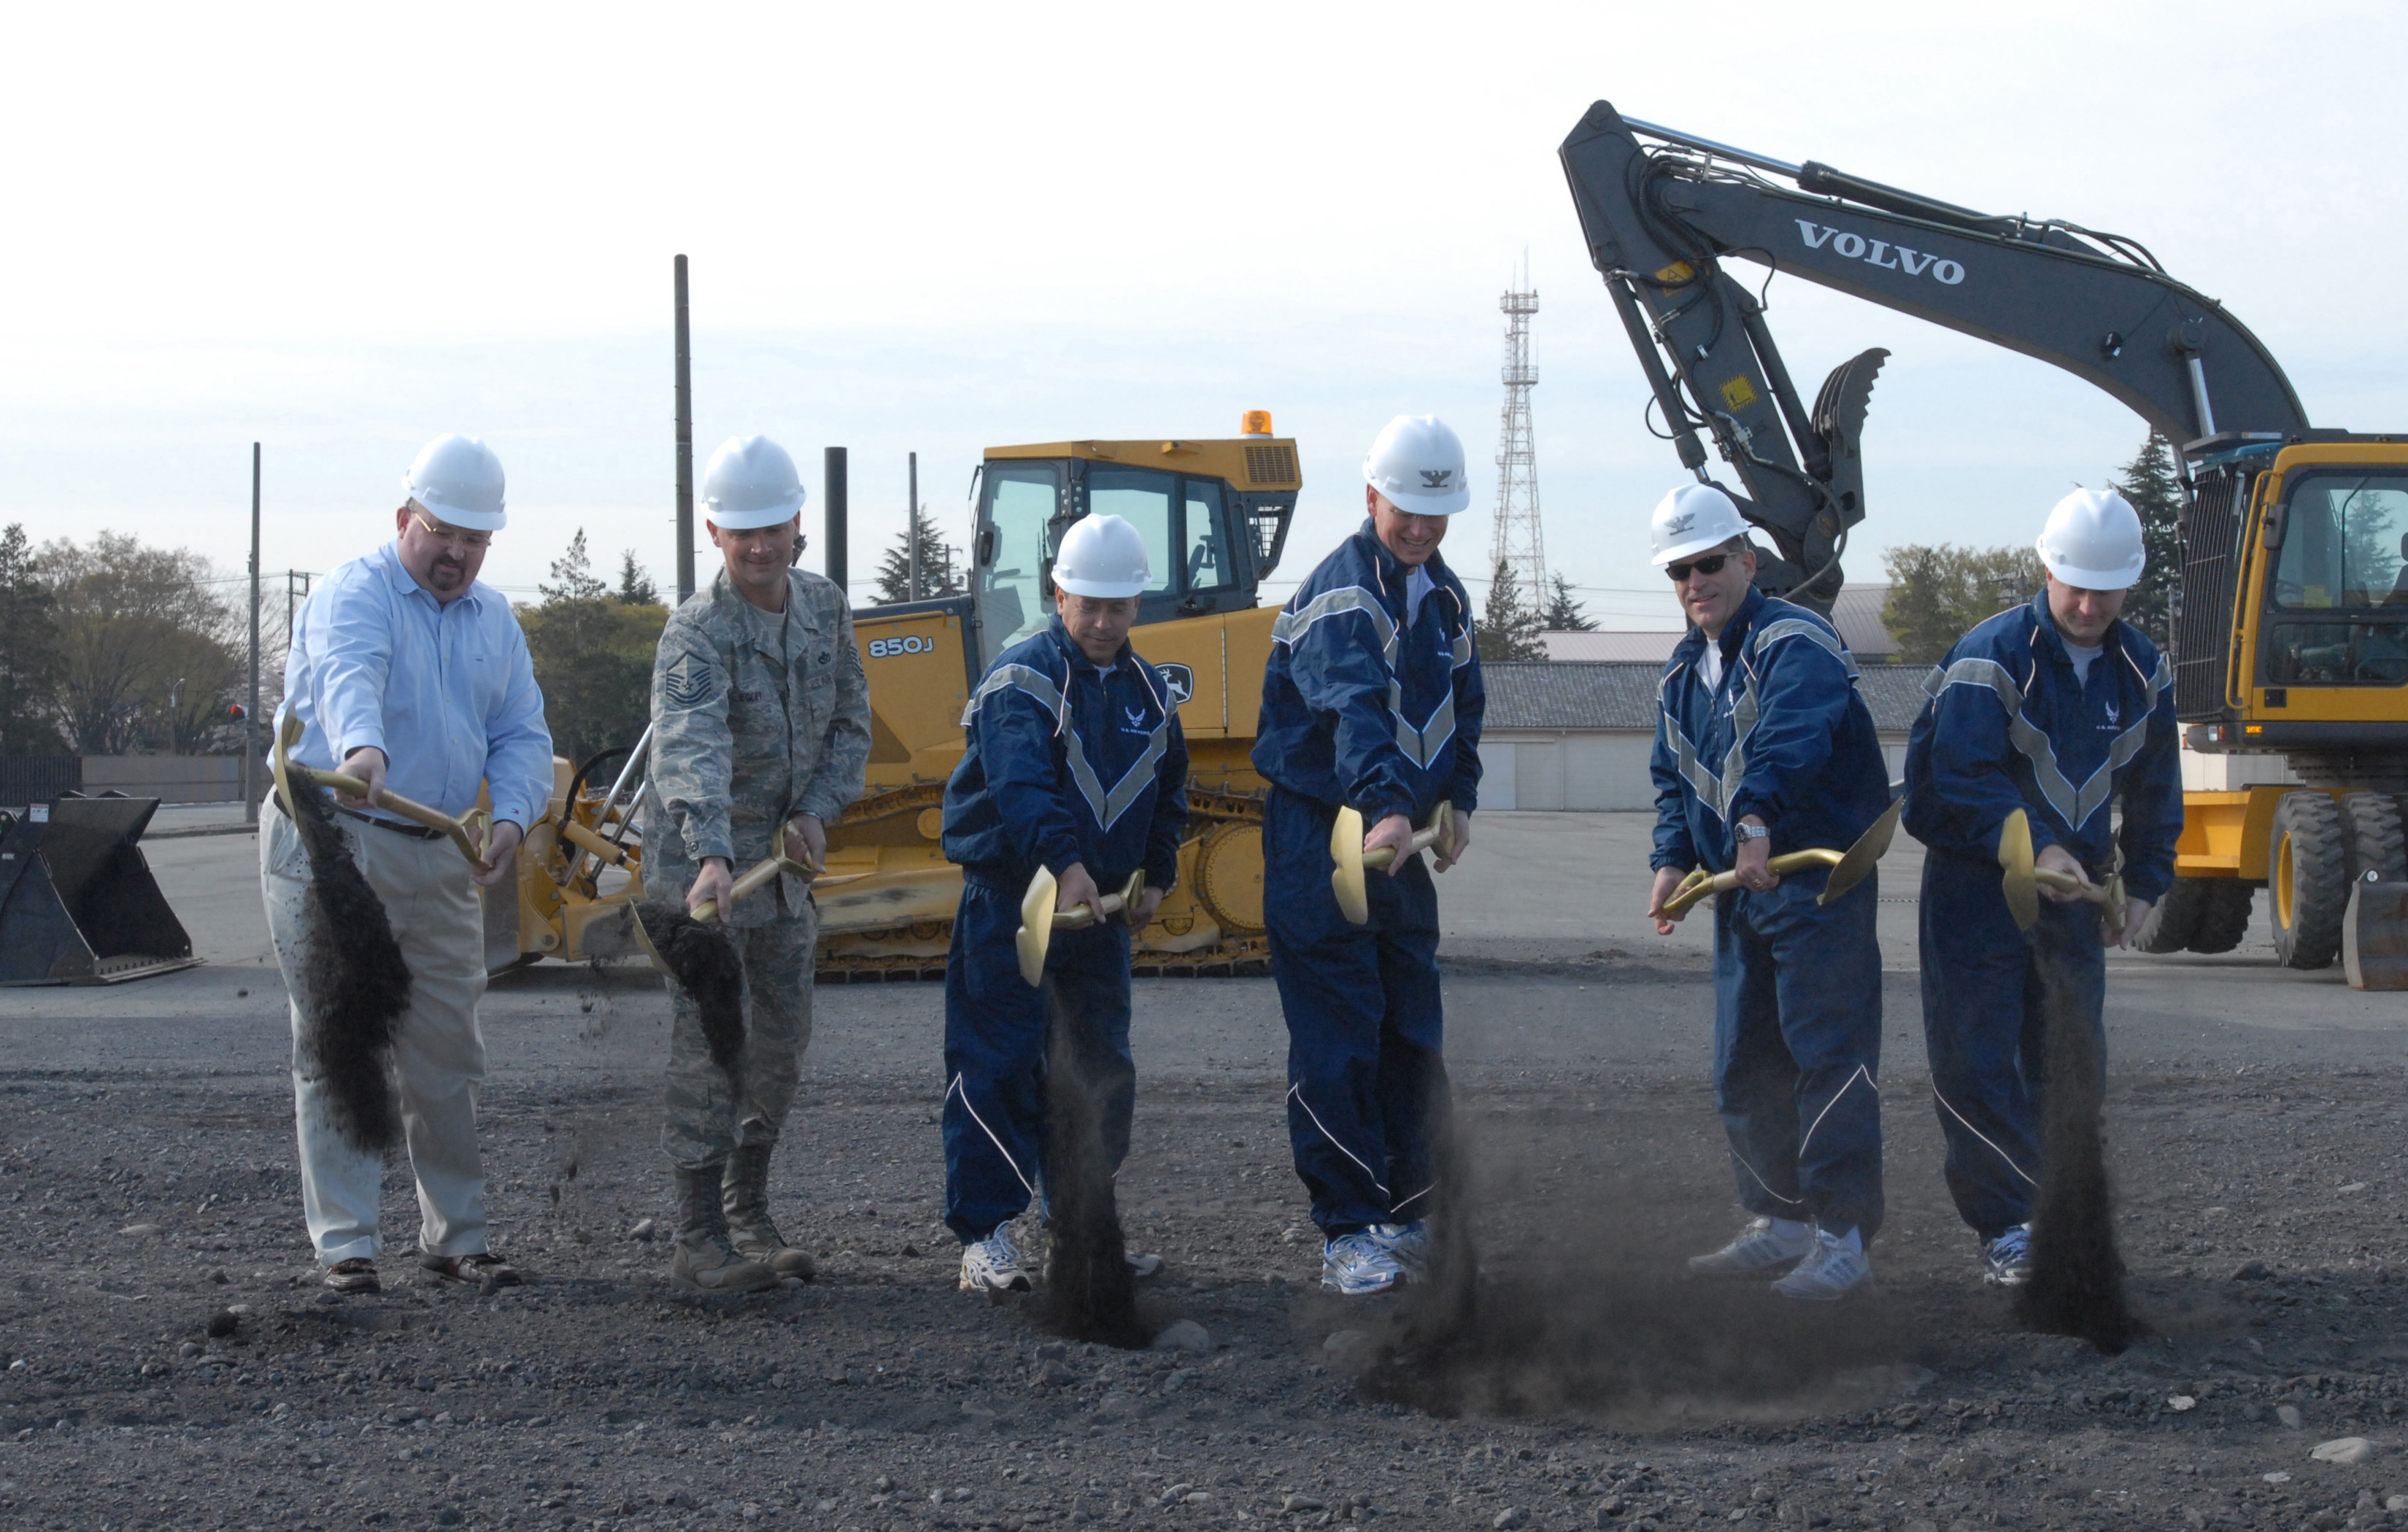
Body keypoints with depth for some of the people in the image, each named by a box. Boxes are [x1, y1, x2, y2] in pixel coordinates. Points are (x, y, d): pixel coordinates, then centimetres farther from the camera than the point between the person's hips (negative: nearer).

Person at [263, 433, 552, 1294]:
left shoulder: (494, 622, 13)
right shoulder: (354, 596, -10)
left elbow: (522, 735, 8)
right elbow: (348, 674, -32)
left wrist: (511, 817, -12)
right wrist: (363, 748, -54)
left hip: (441, 862, 6)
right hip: (332, 848, -6)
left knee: (447, 1057, 10)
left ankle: (457, 1235, 19)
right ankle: (345, 1243, -1)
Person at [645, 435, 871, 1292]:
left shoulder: (825, 610, 1)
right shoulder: (697, 635, -22)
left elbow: (850, 723, 9)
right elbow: (691, 751, -38)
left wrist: (817, 812, -8)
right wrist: (713, 858, -53)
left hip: (786, 856, 7)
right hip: (700, 855, -7)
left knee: (781, 1042, 11)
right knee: (710, 1044, -9)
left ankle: (749, 1216, 23)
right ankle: (699, 1238, -7)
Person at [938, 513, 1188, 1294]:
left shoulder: (1146, 693, 11)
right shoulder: (1021, 681, -12)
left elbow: (1168, 792, 24)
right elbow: (1020, 782, -29)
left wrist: (1154, 877, 13)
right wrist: (1064, 863, -42)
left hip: (1101, 907, 7)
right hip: (1010, 900, -7)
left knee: (1101, 1069, 9)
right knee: (1000, 1067, -8)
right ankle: (984, 1236, -5)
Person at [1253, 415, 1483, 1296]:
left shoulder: (1443, 595, 11)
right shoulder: (1340, 594, -17)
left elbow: (1462, 706, 21)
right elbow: (1355, 709, -34)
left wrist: (1457, 803, 4)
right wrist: (1387, 810, -50)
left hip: (1401, 839, 8)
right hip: (1322, 840, -8)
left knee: (1413, 1038, 10)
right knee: (1338, 1046, -7)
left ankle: (1409, 1218, 19)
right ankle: (1348, 1233, -3)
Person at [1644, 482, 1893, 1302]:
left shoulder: (1794, 643, -14)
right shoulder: (1681, 674, 15)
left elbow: (1790, 734, -33)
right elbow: (1674, 781, 21)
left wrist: (1757, 819, -49)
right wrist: (1673, 860, 3)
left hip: (1819, 879, -9)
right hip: (1739, 888, 9)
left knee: (1827, 1054, -10)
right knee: (1743, 1065, 12)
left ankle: (1842, 1236, -8)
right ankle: (1780, 1224, 22)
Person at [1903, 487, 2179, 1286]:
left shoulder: (2141, 670, 4)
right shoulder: (1991, 658, -15)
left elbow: (2155, 791, 16)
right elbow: (1964, 778, -23)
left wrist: (2145, 883, 10)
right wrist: (2035, 850, -34)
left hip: (2074, 884, 5)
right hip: (1976, 883, -5)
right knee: (1978, 1063, -8)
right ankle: (2007, 1227, -4)